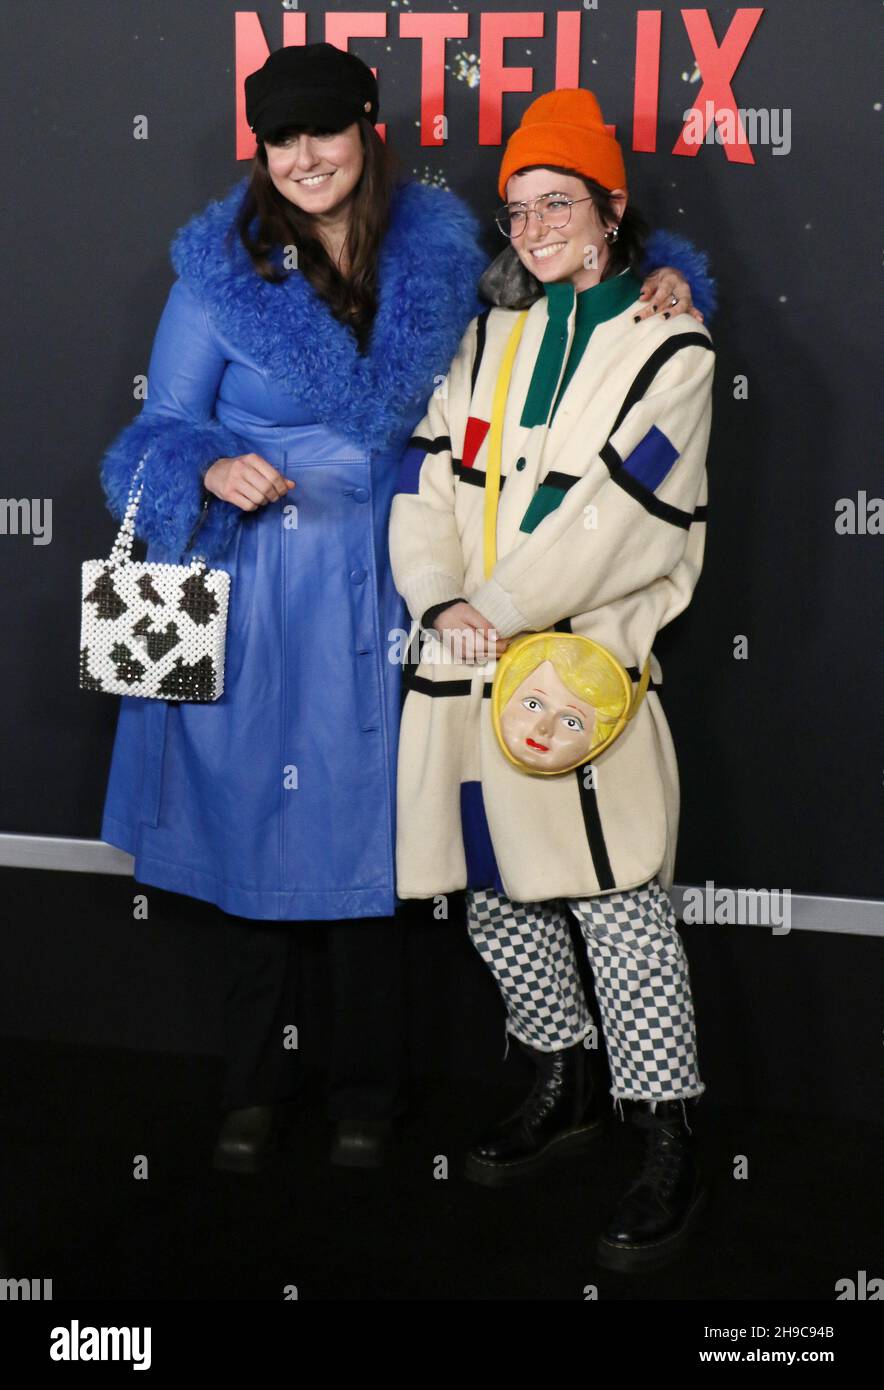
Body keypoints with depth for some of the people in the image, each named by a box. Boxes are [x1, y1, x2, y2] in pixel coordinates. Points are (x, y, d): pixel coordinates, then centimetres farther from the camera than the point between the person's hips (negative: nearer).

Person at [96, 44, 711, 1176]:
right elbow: (163, 432, 1)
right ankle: (252, 1088, 27)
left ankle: (366, 1092, 26)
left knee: (363, 832, 7)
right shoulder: (220, 268, -1)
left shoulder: (438, 254, 3)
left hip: (371, 595, 1)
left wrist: (650, 282, -2)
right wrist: (214, 472, -21)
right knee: (249, 826, 8)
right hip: (245, 598, 0)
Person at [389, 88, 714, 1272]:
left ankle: (669, 1149, 5)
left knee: (619, 901, -5)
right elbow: (429, 470, 9)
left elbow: (620, 510, -11)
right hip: (462, 665, 6)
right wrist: (439, 597, -8)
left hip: (583, 665, -6)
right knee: (496, 890, 14)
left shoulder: (667, 344, -1)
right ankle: (564, 1090, 33)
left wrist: (506, 608, -13)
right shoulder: (488, 338, 16)